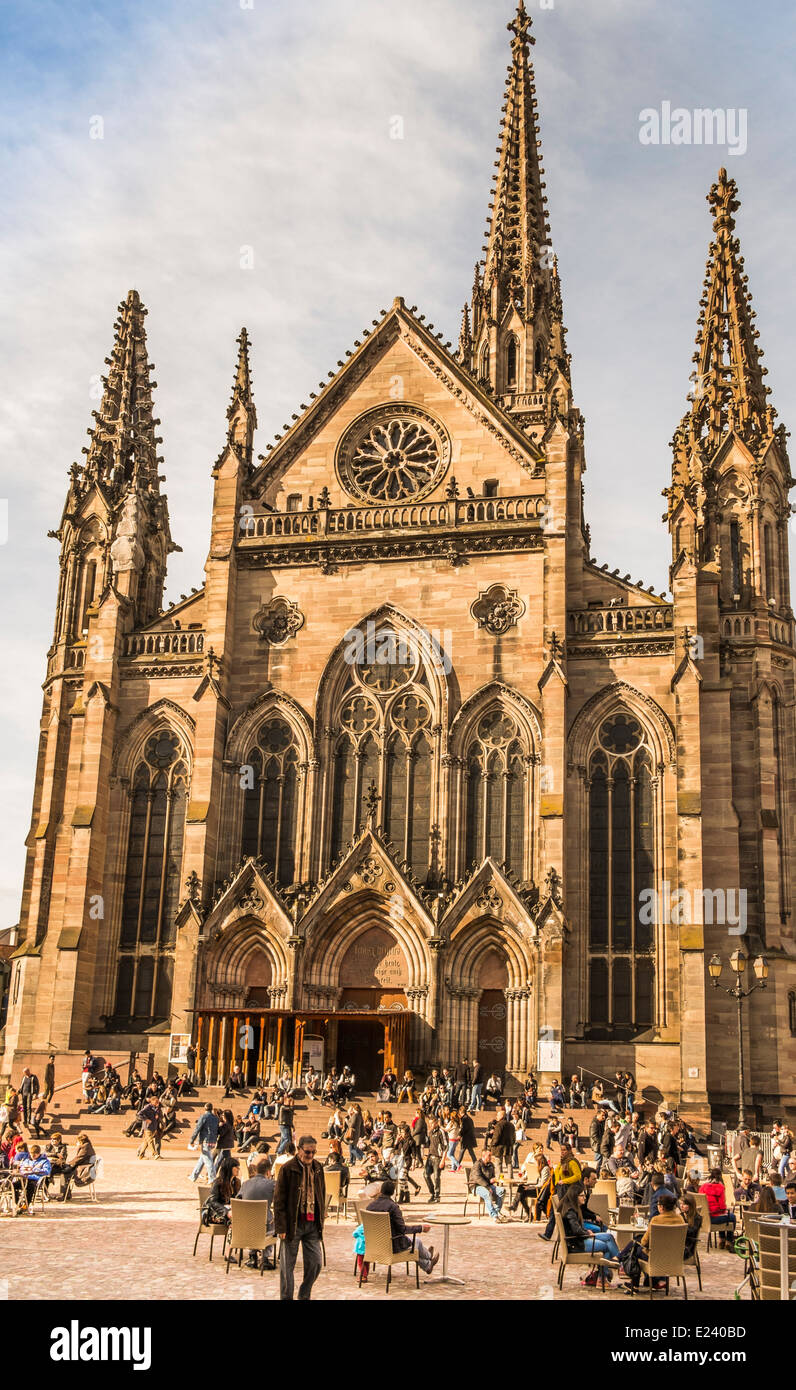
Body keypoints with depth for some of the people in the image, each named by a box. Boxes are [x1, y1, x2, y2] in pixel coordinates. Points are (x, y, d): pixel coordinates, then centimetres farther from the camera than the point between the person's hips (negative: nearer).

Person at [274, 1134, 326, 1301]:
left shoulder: (318, 1168, 7)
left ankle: (304, 1296, 23)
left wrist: (321, 1219, 11)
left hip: (313, 1224, 5)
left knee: (315, 1263, 5)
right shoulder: (287, 1169, -9)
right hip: (293, 1223, -4)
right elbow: (279, 1200, -9)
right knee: (287, 1265, 4)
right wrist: (281, 1227, -12)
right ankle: (286, 1298, 18)